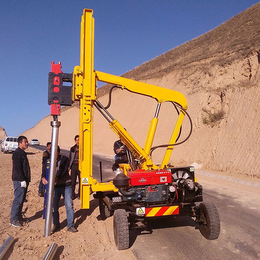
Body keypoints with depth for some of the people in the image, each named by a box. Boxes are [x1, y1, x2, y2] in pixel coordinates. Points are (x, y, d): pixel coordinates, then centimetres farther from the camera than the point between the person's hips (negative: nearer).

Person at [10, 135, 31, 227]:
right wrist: (22, 180, -22)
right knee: (18, 200, -3)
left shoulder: (22, 153, 15)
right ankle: (13, 220, 7)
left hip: (24, 180, 10)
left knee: (22, 199, 16)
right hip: (19, 181, -10)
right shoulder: (17, 153, -16)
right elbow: (17, 168, -21)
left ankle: (19, 216, 27)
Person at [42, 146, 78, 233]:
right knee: (54, 207, 6)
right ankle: (56, 225, 25)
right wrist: (43, 178, -26)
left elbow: (64, 171, -15)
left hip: (66, 185, -2)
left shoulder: (64, 159, -2)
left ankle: (70, 225, 11)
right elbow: (44, 170, -4)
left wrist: (57, 177, -32)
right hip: (54, 187, 3)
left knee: (69, 205, -1)